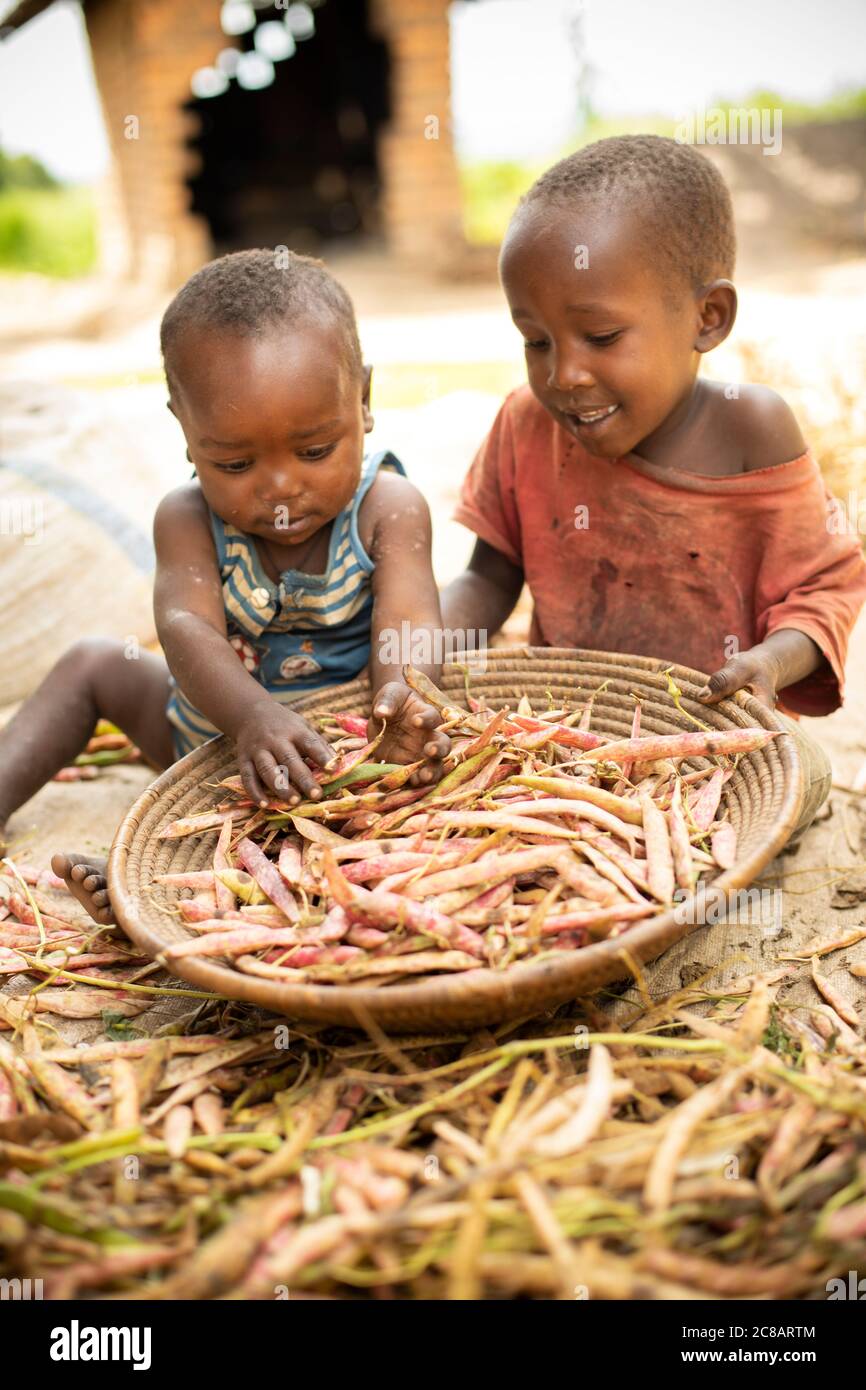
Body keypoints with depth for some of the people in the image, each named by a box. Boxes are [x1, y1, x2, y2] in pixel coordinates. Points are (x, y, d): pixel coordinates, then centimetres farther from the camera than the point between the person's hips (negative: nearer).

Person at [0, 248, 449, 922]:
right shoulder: (189, 519, -14)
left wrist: (400, 696, -54)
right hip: (214, 733, 4)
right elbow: (187, 627, -30)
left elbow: (406, 619, -29)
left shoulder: (388, 507, -17)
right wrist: (253, 715, -52)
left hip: (336, 742, -3)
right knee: (92, 663, 9)